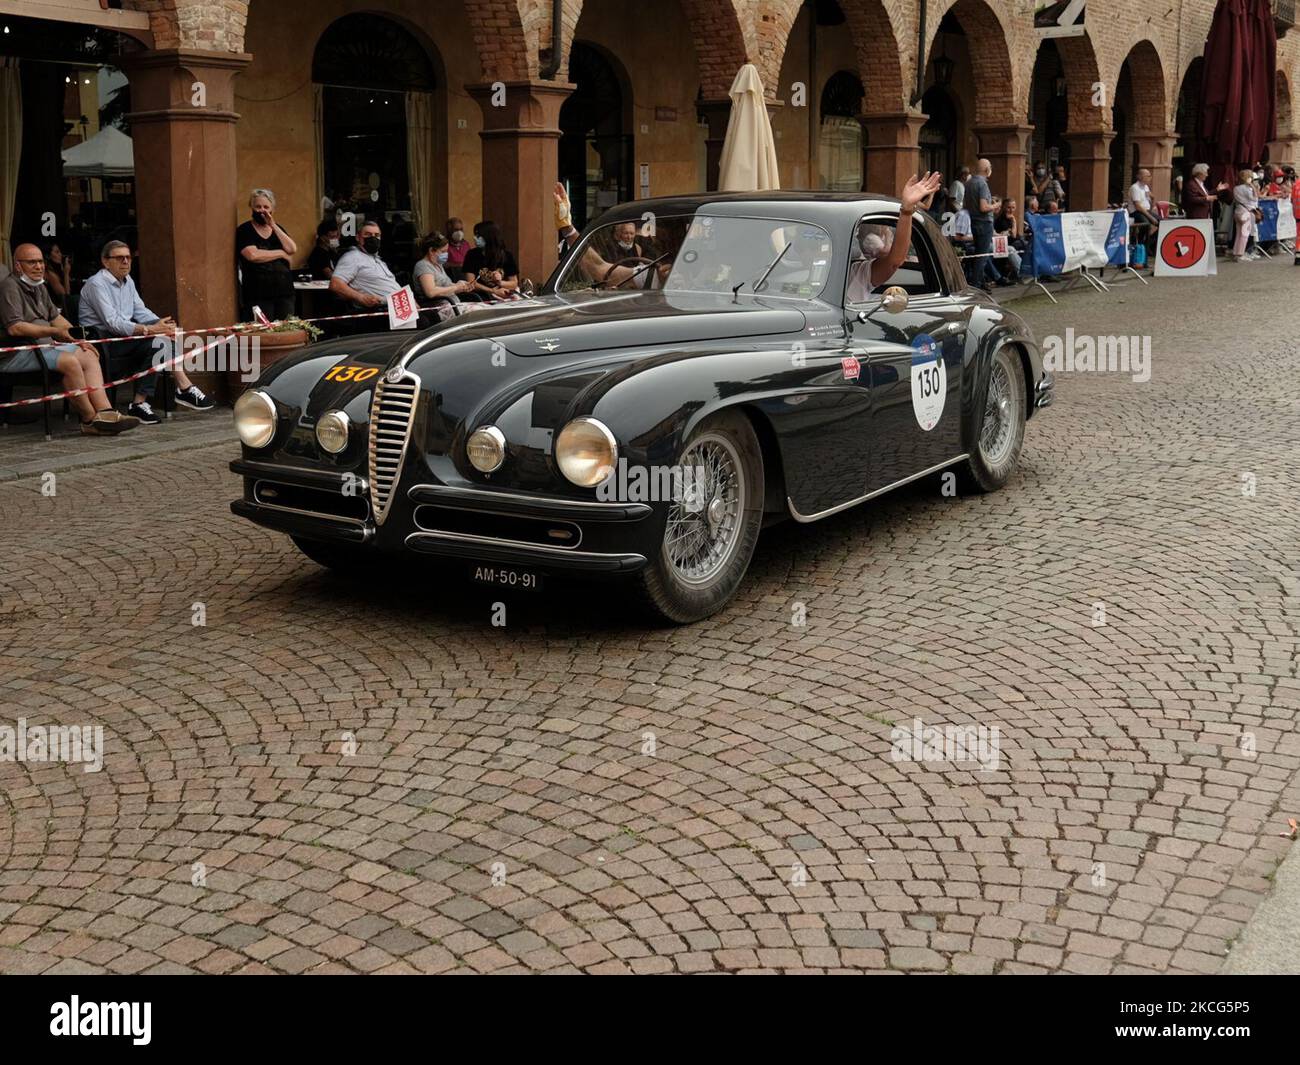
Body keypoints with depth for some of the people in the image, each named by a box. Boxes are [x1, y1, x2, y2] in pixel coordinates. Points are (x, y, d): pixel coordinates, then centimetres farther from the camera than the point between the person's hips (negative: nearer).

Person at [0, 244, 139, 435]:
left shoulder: (39, 287, 21)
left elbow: (55, 317, 27)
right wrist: (54, 331, -26)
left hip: (42, 345, 10)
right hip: (16, 354, -10)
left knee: (89, 356, -6)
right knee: (70, 362, -29)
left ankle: (105, 411, -22)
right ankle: (90, 420, -19)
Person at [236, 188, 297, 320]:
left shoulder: (277, 228, 17)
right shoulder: (244, 230, 2)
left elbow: (292, 250, 0)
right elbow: (252, 255, -16)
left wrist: (273, 225, -3)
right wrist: (281, 253, -6)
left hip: (285, 291, 5)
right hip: (258, 295, -5)